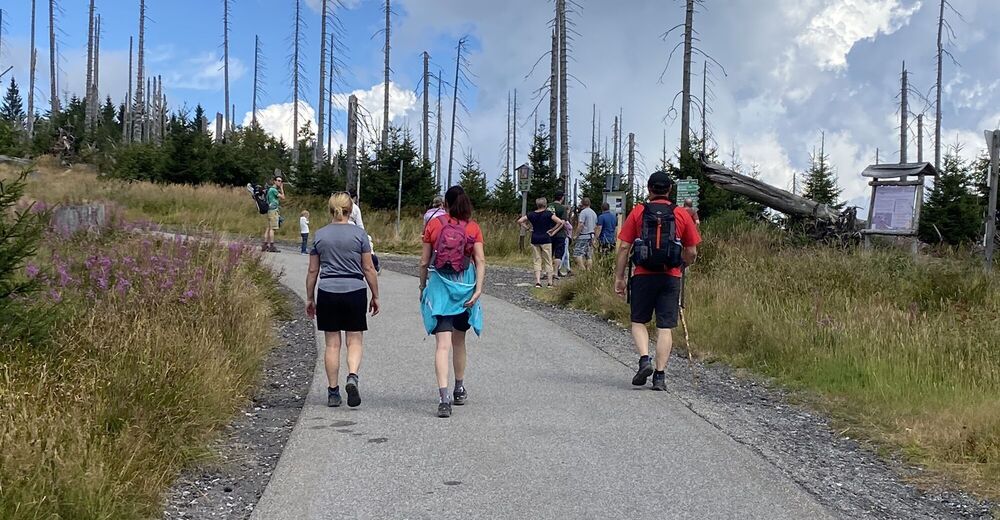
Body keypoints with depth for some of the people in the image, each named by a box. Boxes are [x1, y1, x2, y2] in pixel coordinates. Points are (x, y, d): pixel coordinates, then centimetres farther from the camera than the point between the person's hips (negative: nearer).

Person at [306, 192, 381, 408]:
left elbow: (312, 271, 7)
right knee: (355, 340, 8)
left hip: (328, 293, 2)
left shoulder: (320, 235, 3)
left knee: (332, 344, 8)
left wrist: (310, 298, 16)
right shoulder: (359, 233, -3)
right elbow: (368, 269, -1)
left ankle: (333, 392, 11)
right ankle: (352, 377, -16)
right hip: (355, 292, -2)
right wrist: (375, 296, 8)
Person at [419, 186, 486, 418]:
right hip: (464, 287, 2)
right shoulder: (473, 228, 1)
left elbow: (424, 262, 2)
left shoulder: (434, 225, 0)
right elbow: (480, 261, -8)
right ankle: (459, 390, 34)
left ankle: (444, 396, -22)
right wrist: (478, 288, -9)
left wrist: (423, 287, 14)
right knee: (459, 341, 20)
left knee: (443, 344, -7)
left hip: (439, 286, -2)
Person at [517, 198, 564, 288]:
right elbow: (560, 222, -16)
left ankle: (538, 281, -5)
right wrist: (552, 230, -7)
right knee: (548, 261, 6)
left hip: (535, 239, 3)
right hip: (546, 239, -3)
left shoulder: (531, 214, 4)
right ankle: (550, 282, 7)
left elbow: (519, 221, 3)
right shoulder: (548, 214, -6)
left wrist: (527, 228, 5)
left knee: (537, 261, 7)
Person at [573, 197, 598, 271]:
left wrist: (576, 235, -12)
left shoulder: (583, 212, -11)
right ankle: (589, 270, 7)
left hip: (583, 236, -8)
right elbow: (596, 226, 19)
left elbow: (581, 225, -18)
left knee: (578, 253, -7)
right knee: (588, 254, 9)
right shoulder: (594, 213, 15)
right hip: (591, 236, 8)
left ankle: (583, 269, -17)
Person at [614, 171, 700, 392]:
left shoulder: (638, 212, 1)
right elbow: (692, 252, 6)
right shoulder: (682, 214, 4)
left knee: (638, 321, 13)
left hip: (643, 276, -1)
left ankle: (644, 360, -8)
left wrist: (619, 278, 5)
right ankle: (660, 375, 2)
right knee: (665, 327, 4)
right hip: (671, 277, 1)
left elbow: (624, 247, -2)